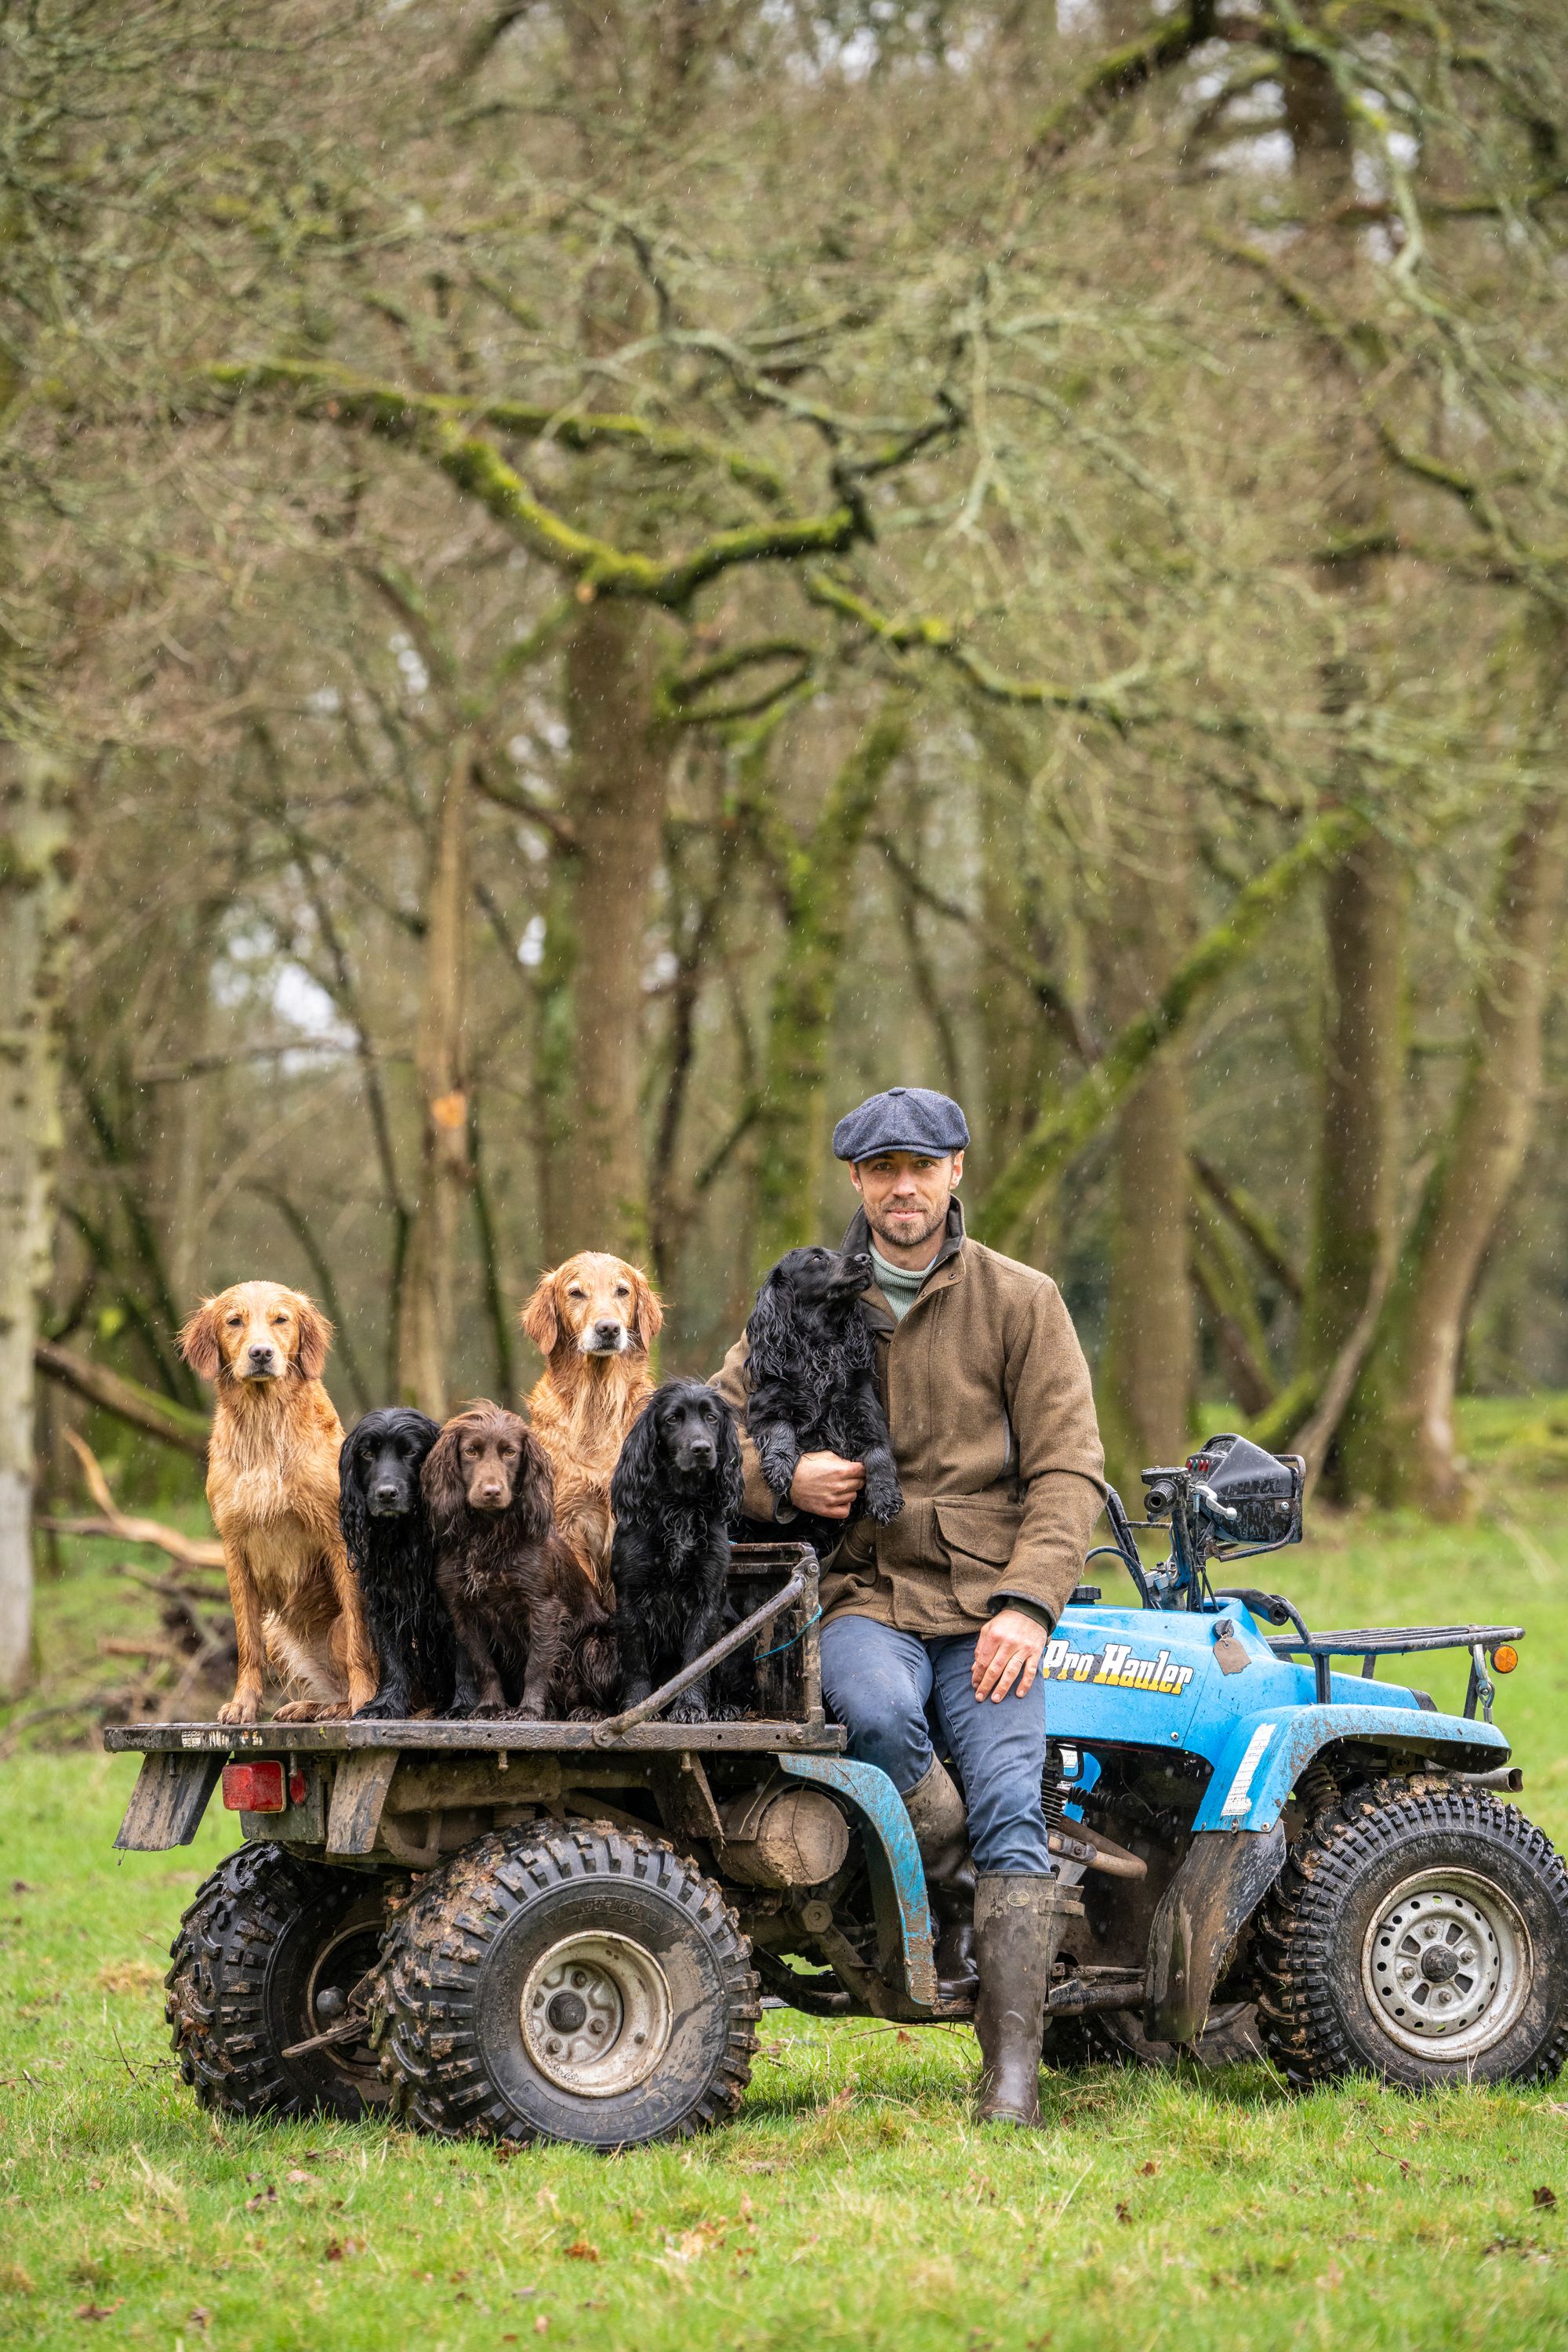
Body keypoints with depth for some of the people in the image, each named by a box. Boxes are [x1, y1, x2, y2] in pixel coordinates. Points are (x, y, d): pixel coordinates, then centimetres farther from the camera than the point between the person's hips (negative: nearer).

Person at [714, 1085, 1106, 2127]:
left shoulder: (1021, 1302, 8)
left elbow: (1068, 1467, 3)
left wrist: (1026, 1603, -11)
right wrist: (783, 1477, -10)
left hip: (989, 1603, 0)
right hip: (863, 1596, 0)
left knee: (1010, 1812, -18)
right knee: (877, 1708, -35)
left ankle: (1012, 2072, -20)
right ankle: (950, 1889, -10)